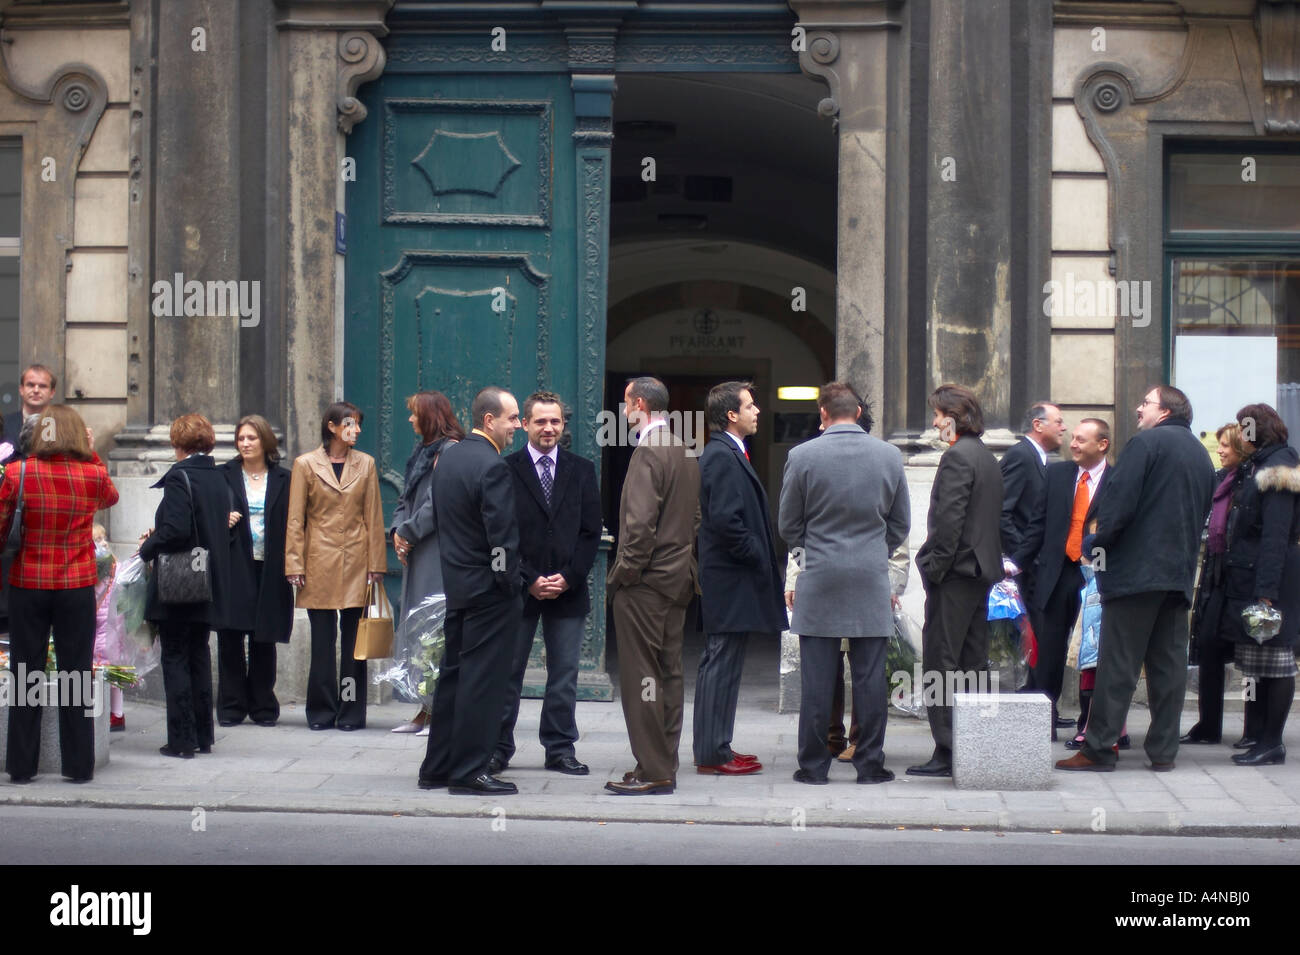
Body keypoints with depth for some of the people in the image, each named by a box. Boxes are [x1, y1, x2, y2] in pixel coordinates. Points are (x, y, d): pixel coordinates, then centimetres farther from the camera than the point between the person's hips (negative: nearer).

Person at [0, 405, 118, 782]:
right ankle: (79, 765, 10)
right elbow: (111, 498, 19)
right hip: (77, 587, 0)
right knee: (76, 676, 7)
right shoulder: (93, 475, -5)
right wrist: (92, 455, 17)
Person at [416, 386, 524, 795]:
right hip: (489, 590, -9)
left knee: (453, 675, 15)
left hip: (456, 584, 9)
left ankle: (437, 767, 20)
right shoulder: (493, 466, -18)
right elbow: (502, 535, -20)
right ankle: (469, 771, 0)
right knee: (482, 680, -3)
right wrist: (509, 581, -10)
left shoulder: (447, 458, 9)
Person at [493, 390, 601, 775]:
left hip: (568, 589, 2)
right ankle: (498, 748, 9)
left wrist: (568, 577, -7)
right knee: (507, 673, 2)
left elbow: (591, 532, 5)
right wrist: (529, 581, -10)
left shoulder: (582, 470, 9)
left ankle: (560, 749, 12)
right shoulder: (506, 469, 1)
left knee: (565, 674, 5)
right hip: (518, 589, -2)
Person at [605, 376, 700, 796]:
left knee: (641, 677, -5)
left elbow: (641, 523, -21)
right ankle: (665, 766, 18)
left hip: (644, 585, -9)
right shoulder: (686, 453, 12)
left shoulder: (648, 453, -16)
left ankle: (652, 772, -4)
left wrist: (624, 573, -13)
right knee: (669, 674, 12)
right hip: (678, 578, 9)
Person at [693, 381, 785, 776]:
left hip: (731, 580, 11)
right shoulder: (722, 456, -15)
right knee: (721, 665, -7)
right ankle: (712, 754, -4)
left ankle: (715, 748, 19)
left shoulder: (728, 454, 17)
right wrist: (757, 557, -14)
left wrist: (763, 560, 15)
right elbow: (725, 520, -23)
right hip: (730, 581, -11)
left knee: (721, 665, 13)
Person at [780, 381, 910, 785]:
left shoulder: (802, 456, -6)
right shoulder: (889, 455, 1)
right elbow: (900, 524, 9)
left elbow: (789, 527, 3)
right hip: (872, 583, 1)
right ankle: (870, 763, 8)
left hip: (820, 580, -1)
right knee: (870, 677, 5)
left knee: (817, 679, 2)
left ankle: (813, 765, 6)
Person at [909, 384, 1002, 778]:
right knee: (973, 661, 12)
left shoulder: (957, 457, -14)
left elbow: (949, 520, -19)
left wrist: (934, 567, -14)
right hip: (982, 569, 10)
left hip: (956, 572, -10)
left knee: (941, 661, -7)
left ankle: (947, 752, -9)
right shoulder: (987, 457, 15)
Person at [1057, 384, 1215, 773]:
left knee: (1118, 663, -6)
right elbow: (1203, 512, 20)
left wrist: (1098, 541, -3)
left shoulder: (1146, 443, -8)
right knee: (1169, 663, 8)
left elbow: (1120, 500, -15)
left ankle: (1099, 748, -5)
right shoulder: (1201, 454, 17)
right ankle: (1163, 751, 9)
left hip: (1137, 568, -7)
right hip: (1181, 573, 7)